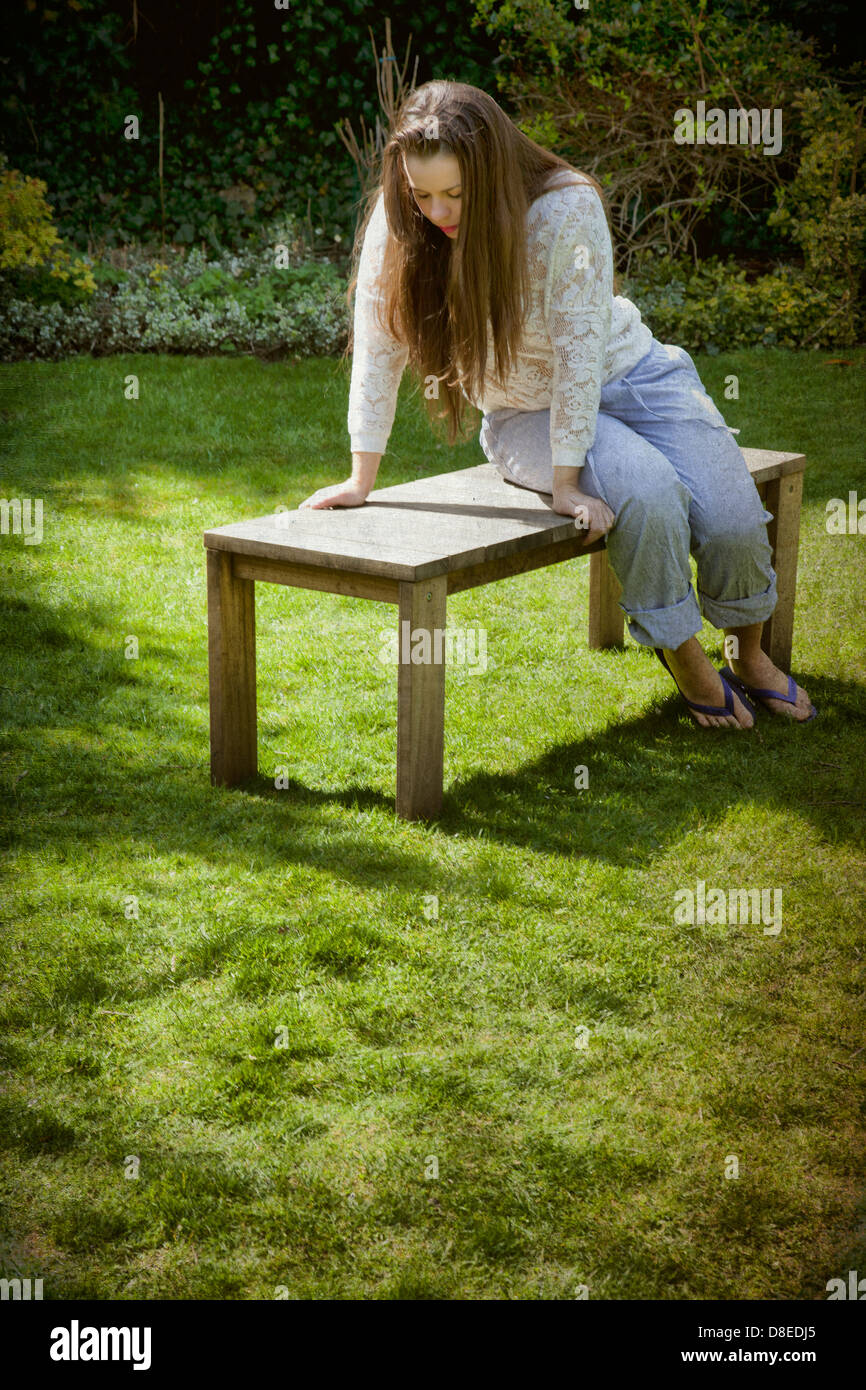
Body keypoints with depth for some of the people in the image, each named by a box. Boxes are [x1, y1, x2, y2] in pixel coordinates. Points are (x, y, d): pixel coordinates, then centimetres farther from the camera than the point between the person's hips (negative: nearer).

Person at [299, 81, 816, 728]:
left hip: (631, 376, 0)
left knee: (733, 524, -15)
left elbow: (580, 346, -25)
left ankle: (749, 652, 16)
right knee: (647, 495, -29)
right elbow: (378, 349, -13)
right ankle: (682, 655, -6)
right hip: (525, 413, 0)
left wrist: (565, 481, -26)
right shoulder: (396, 224, -18)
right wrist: (361, 480, -12)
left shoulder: (568, 206, -25)